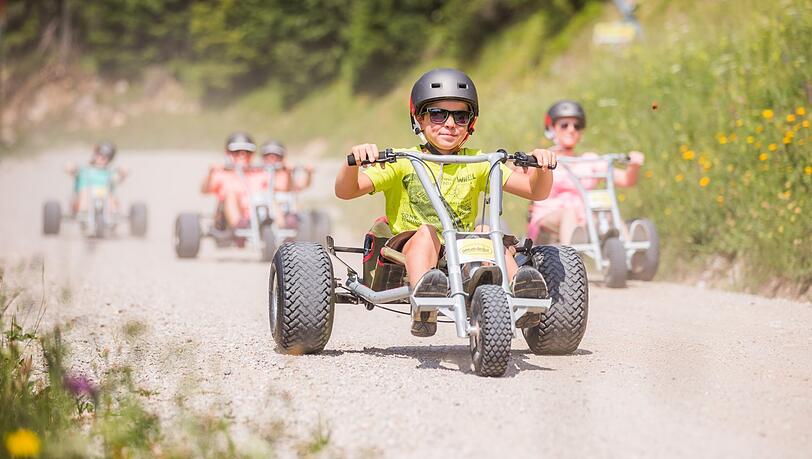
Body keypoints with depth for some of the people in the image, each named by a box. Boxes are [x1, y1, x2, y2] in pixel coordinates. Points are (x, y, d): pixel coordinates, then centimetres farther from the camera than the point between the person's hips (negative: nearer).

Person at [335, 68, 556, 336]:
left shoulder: (477, 164, 13)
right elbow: (345, 191, -4)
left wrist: (542, 167, -13)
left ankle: (519, 292, -47)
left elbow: (536, 191, 8)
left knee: (485, 232, -27)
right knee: (428, 230, -33)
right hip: (408, 252, -2)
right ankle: (423, 297, -60)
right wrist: (354, 161, -24)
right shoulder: (402, 163, 6)